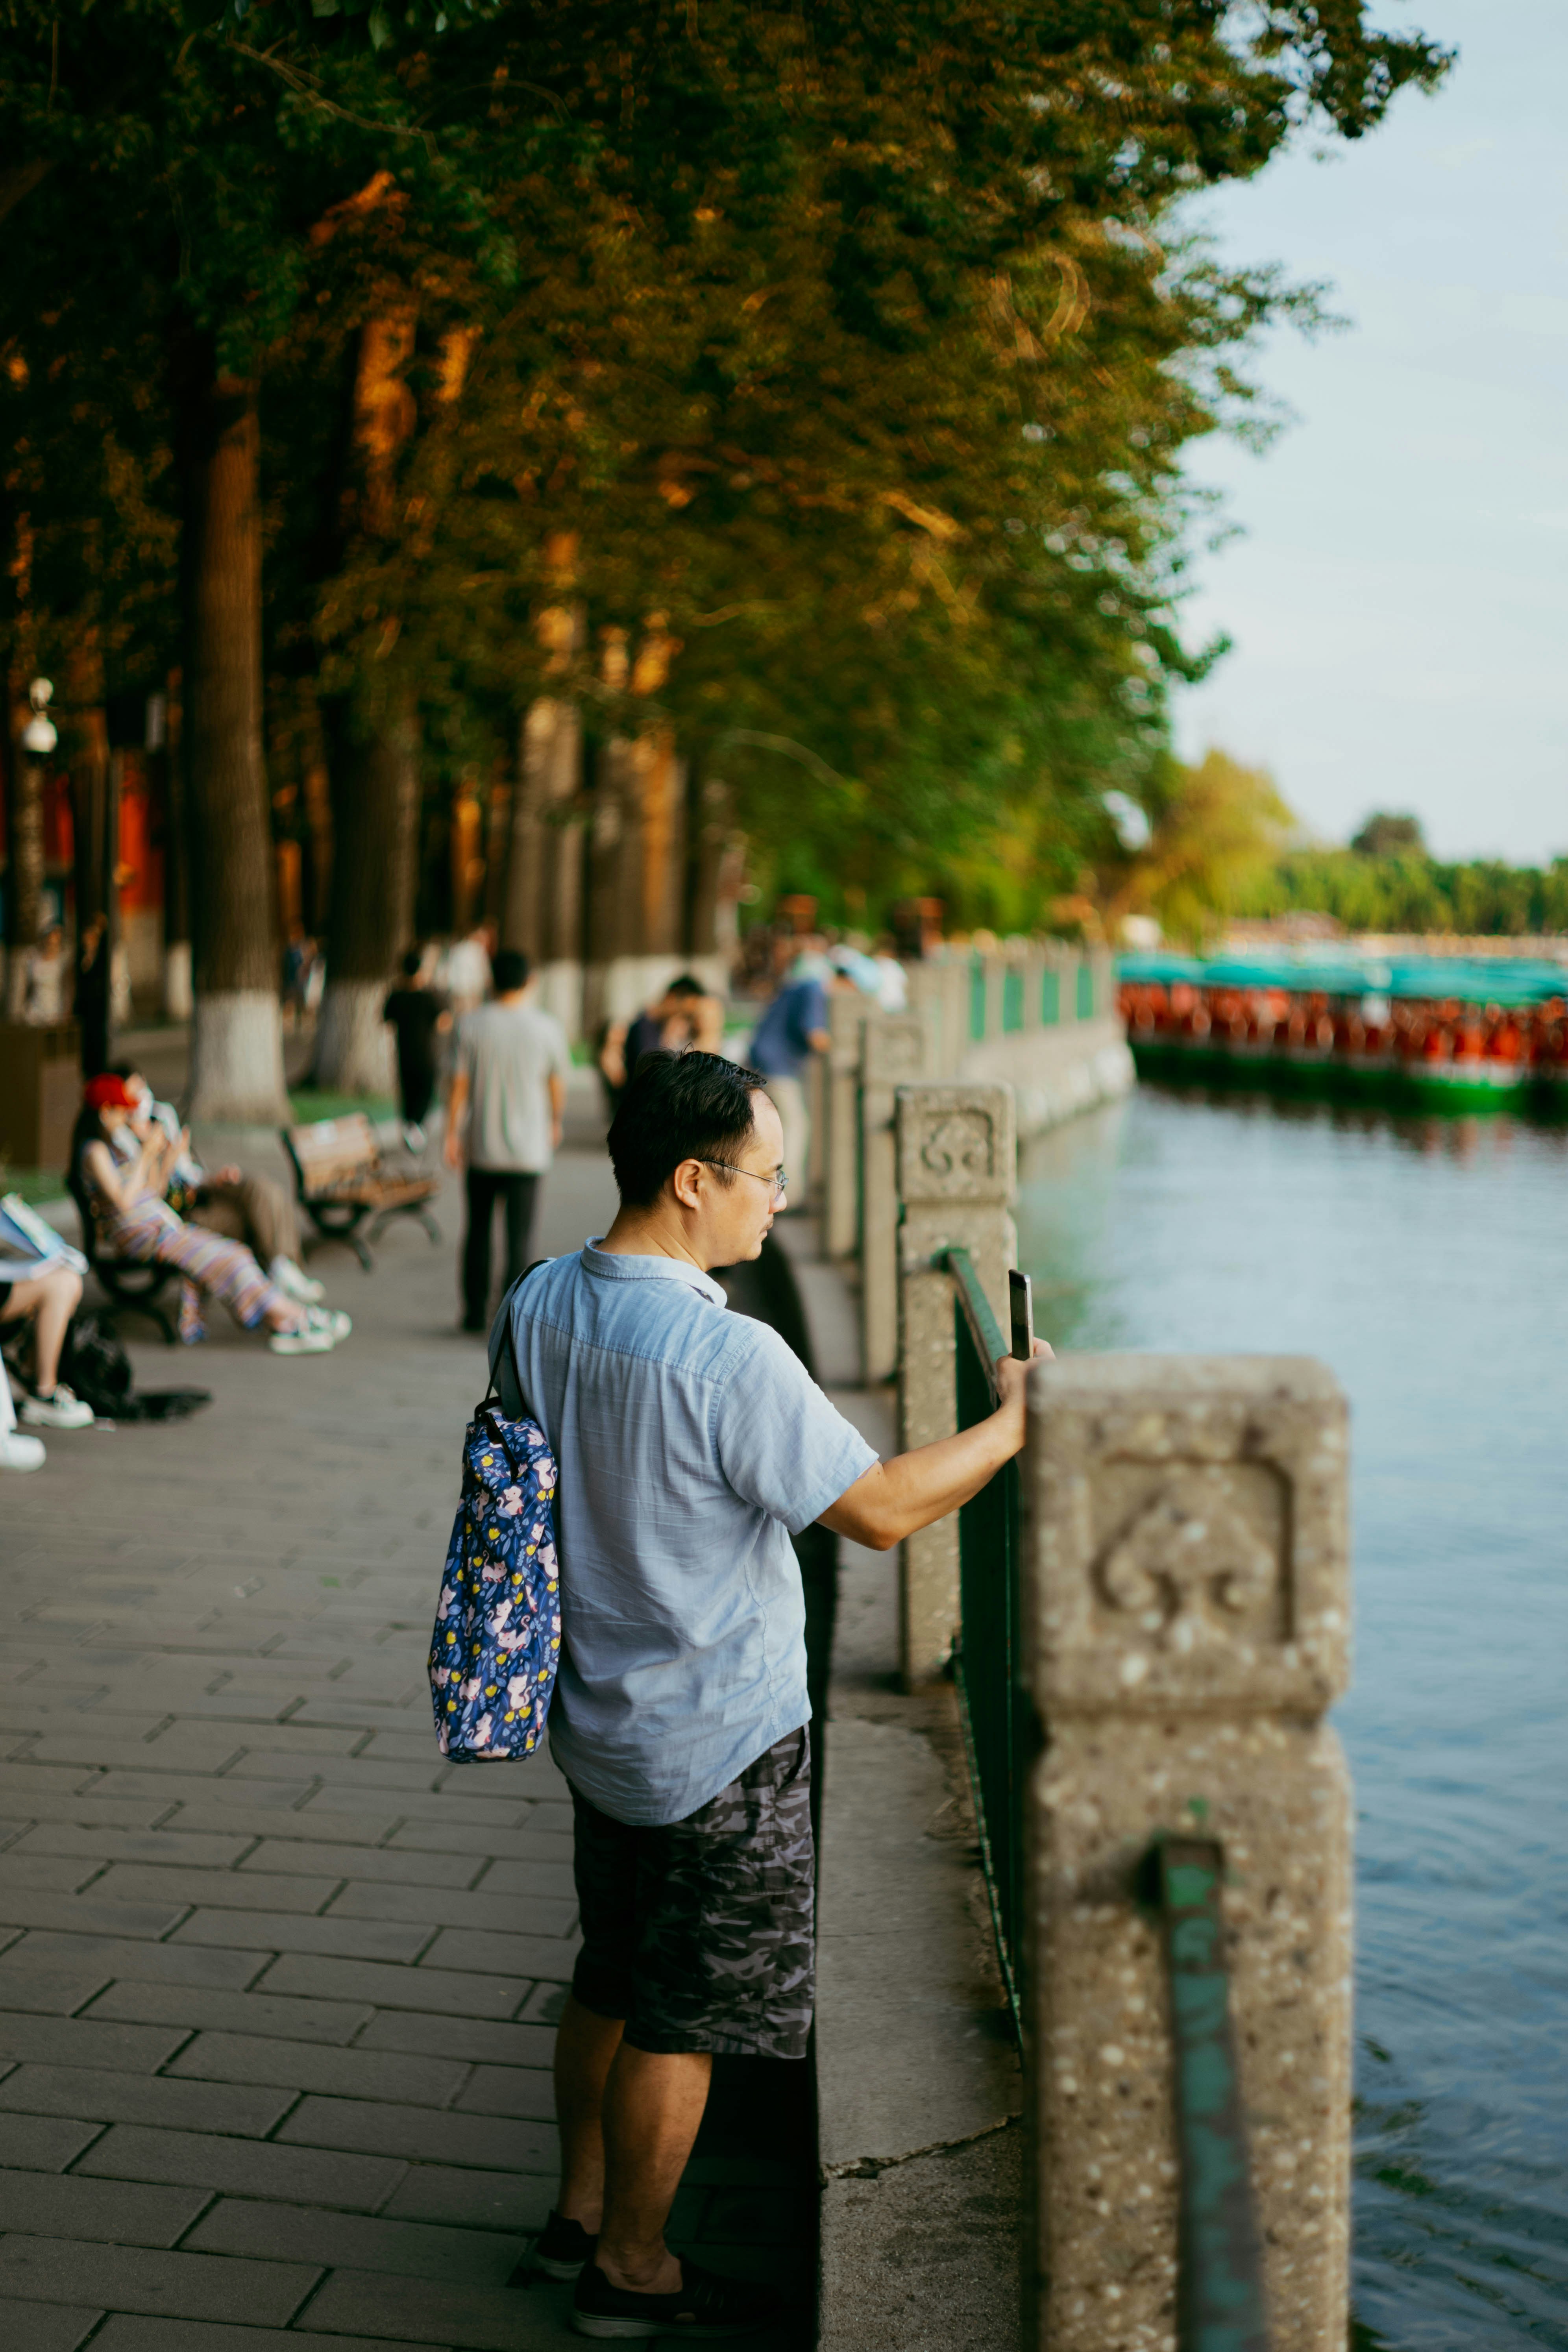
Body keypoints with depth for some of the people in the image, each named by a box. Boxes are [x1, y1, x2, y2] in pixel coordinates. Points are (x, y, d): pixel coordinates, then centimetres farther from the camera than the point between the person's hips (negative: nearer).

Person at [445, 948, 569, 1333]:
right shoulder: (548, 1028, -6)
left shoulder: (471, 1025, -6)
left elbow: (459, 1084, -5)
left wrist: (453, 1134, 5)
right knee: (519, 1236, 1)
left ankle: (476, 1311, 22)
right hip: (527, 1149, -1)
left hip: (482, 1146, 1)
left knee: (478, 1229, 16)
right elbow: (557, 1085, 4)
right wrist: (555, 1124, 22)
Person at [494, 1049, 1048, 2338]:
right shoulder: (728, 1357, -28)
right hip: (720, 1746, -8)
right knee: (681, 2017, 10)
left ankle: (582, 2208, 40)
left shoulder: (536, 1305, -4)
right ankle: (632, 2269, 26)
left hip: (603, 1722, 8)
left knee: (614, 1981, 24)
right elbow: (882, 1510, -21)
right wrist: (1019, 1418, -10)